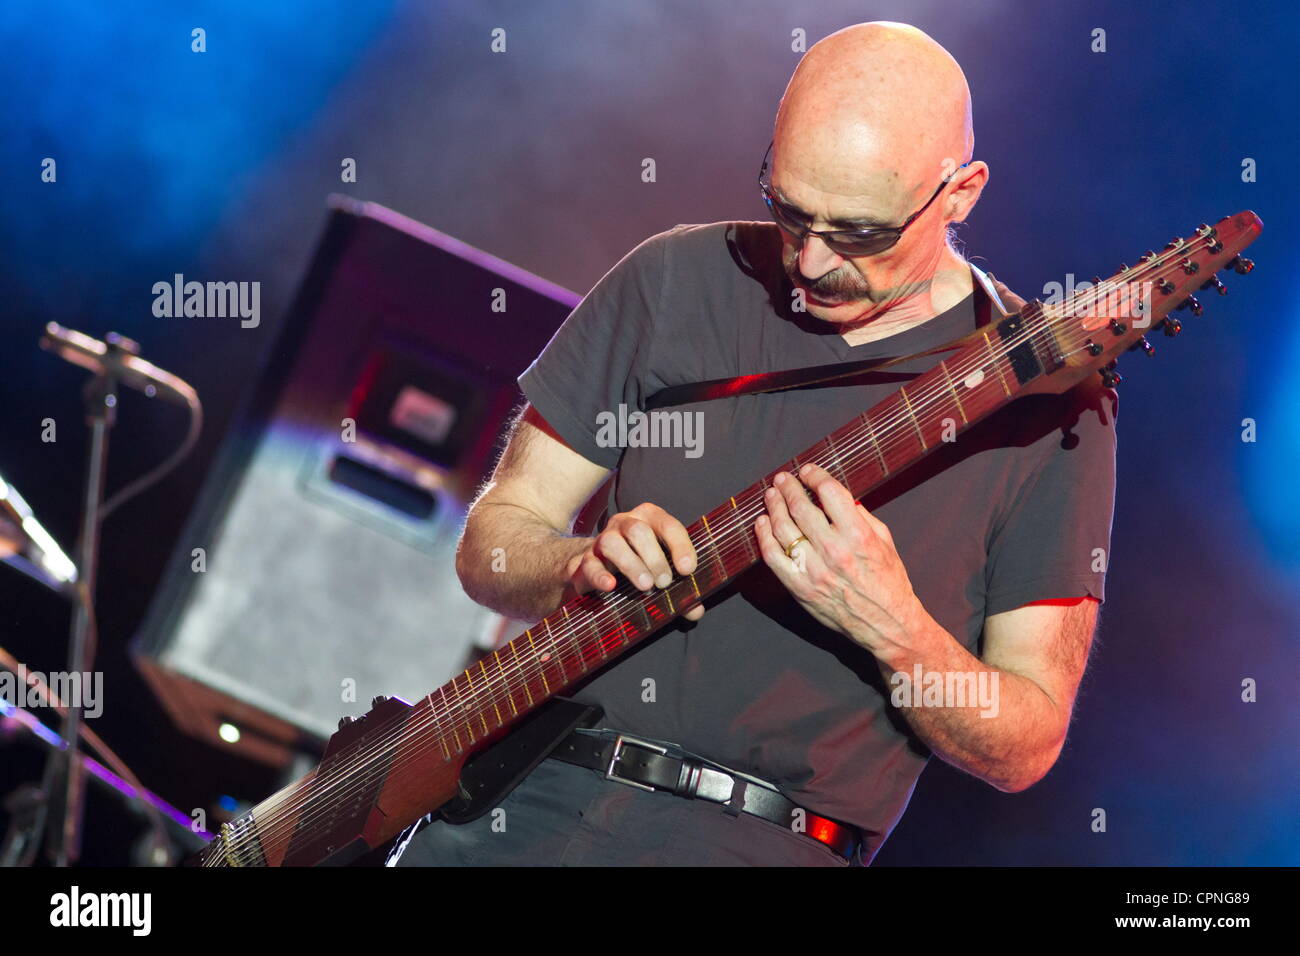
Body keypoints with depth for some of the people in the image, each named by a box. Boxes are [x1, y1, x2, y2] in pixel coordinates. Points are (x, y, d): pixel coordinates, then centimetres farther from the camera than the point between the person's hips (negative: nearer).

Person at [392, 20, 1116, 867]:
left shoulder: (1050, 397, -1)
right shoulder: (677, 280, 7)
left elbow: (1026, 747, 0)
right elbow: (492, 544, 11)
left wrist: (893, 628, -17)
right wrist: (588, 567, -11)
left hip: (773, 838, -1)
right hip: (533, 788, 2)